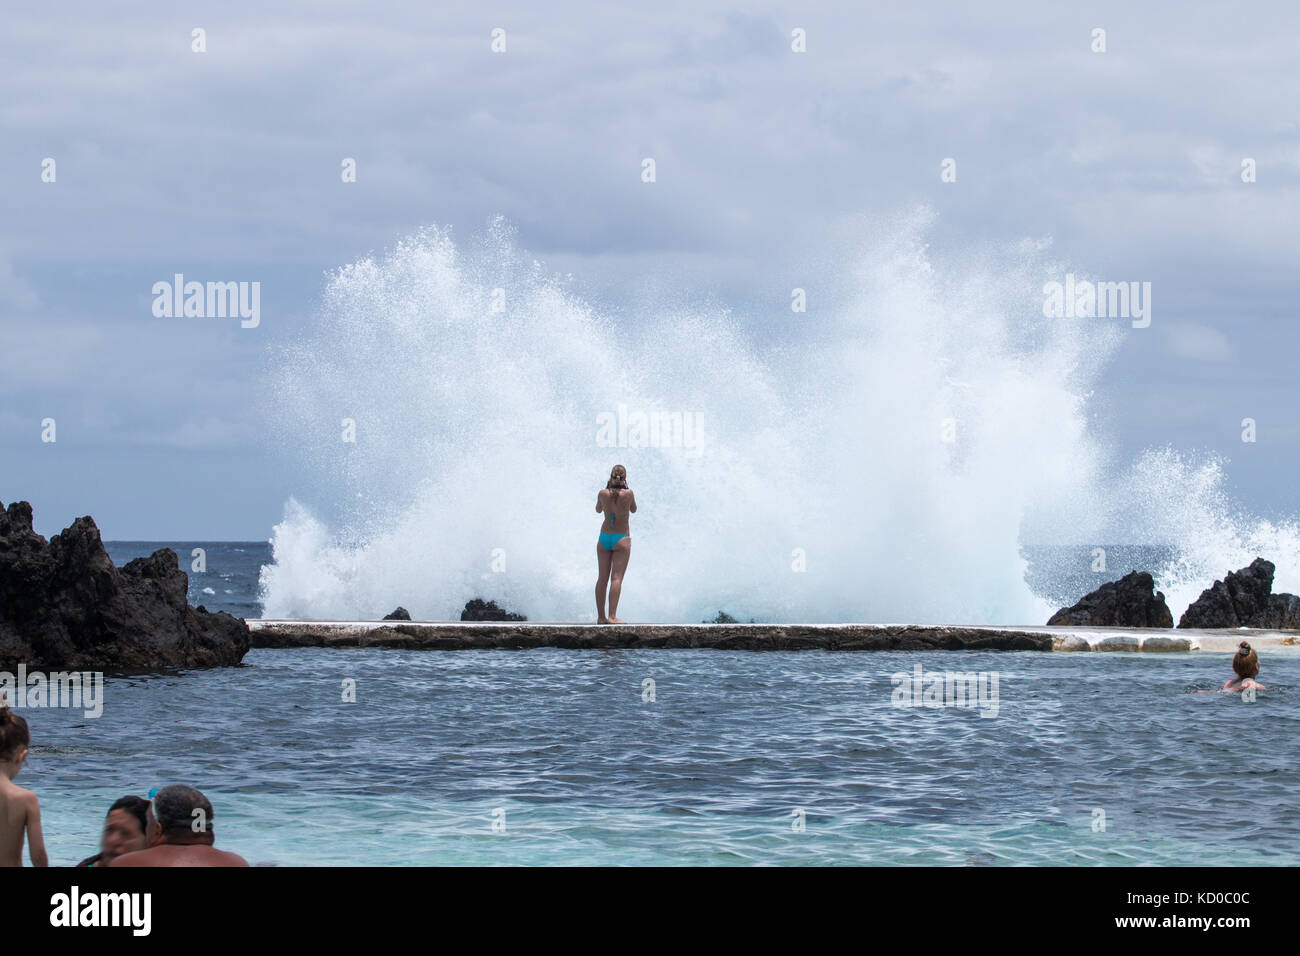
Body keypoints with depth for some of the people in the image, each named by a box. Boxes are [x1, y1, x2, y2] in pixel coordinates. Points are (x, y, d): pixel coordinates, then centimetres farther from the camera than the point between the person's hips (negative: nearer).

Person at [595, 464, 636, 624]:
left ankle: (600, 616, 11)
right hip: (622, 539, -3)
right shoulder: (628, 494, -11)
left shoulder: (603, 493, -4)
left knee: (603, 578, 8)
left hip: (604, 538, 3)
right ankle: (612, 616, -17)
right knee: (616, 578, -8)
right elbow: (634, 510, 8)